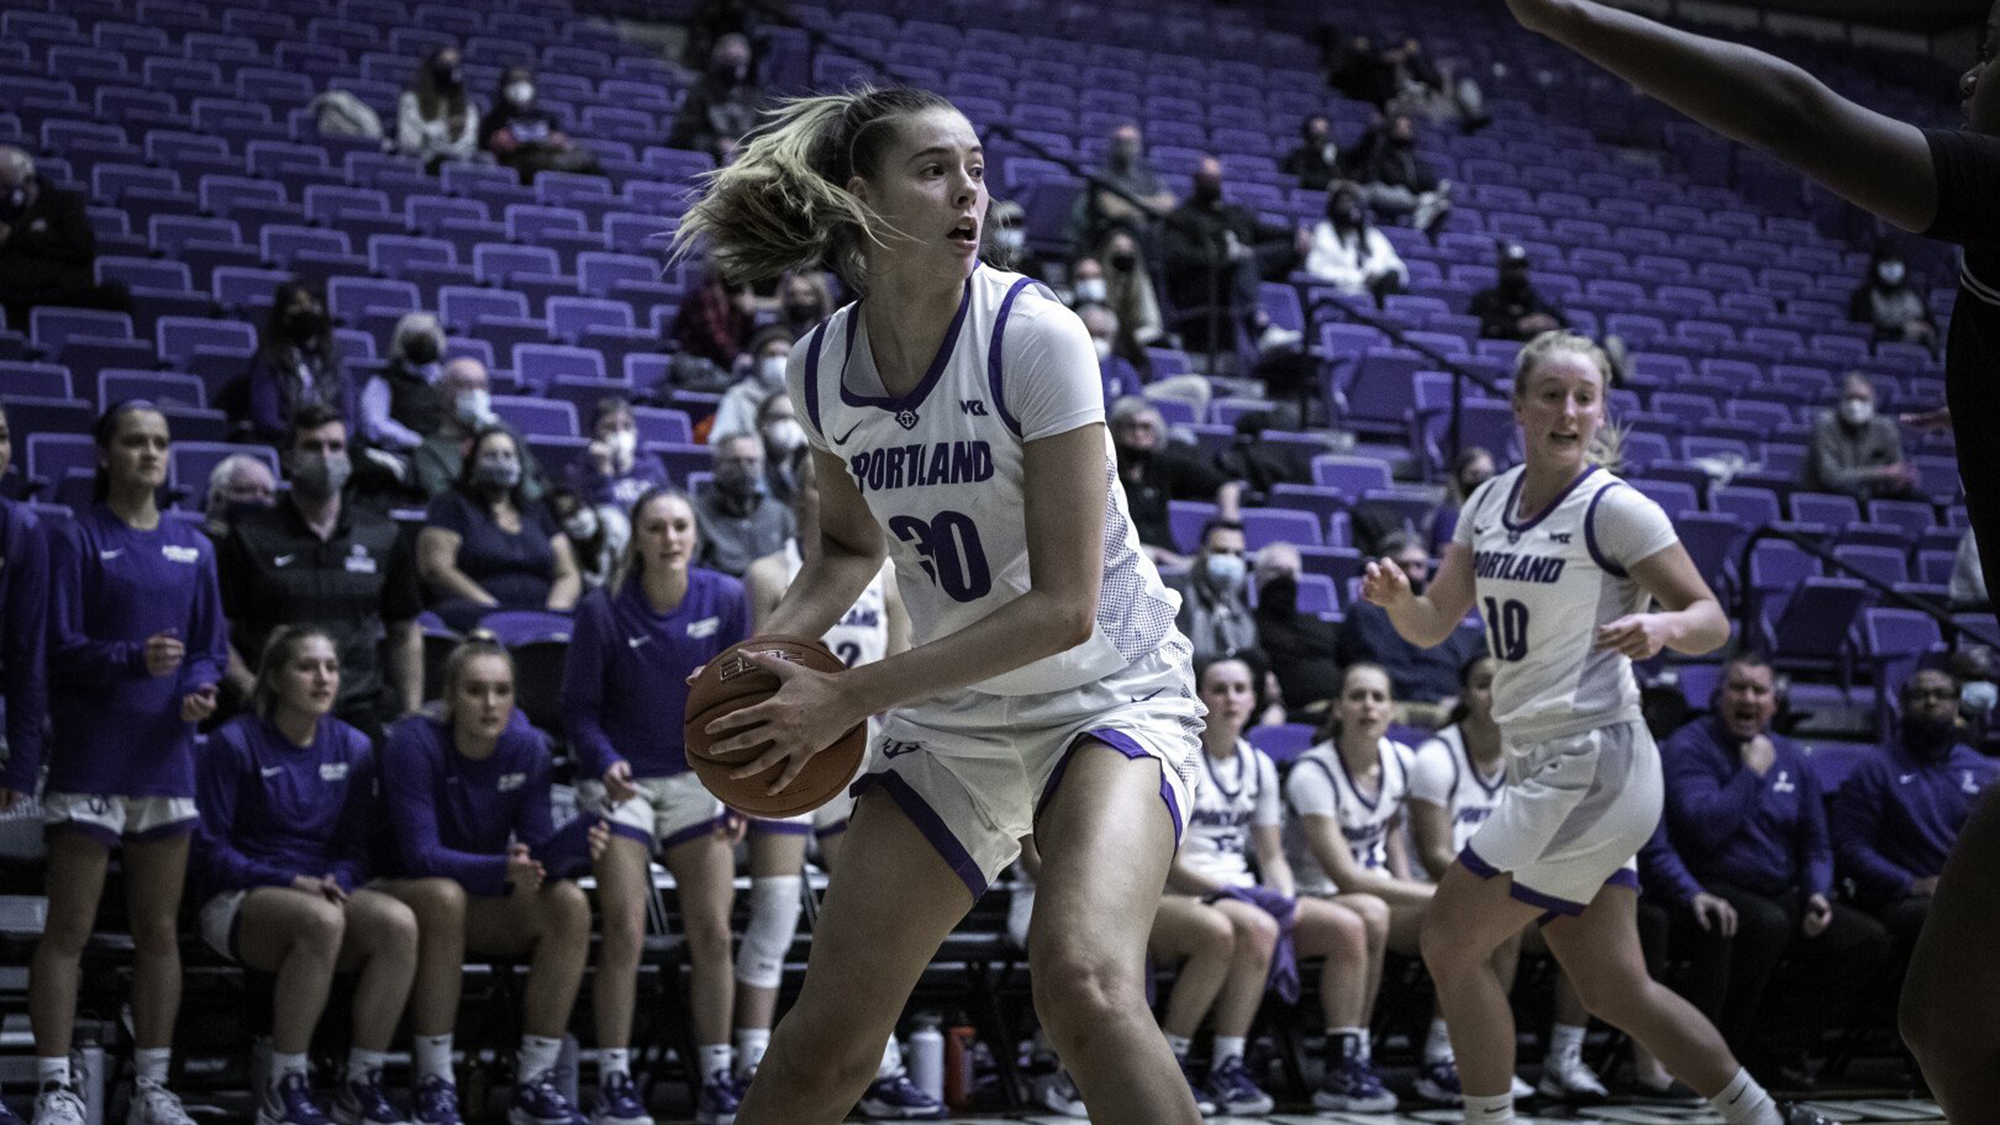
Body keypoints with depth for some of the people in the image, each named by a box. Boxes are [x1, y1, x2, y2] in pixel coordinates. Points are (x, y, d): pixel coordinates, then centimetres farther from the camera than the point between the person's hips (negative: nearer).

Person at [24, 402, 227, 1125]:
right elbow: (61, 647, -8)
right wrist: (134, 658, -24)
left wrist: (201, 686, -8)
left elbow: (210, 646, 13)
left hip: (165, 759, 5)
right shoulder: (76, 540, -2)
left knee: (159, 931, 8)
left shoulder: (193, 548, 12)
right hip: (89, 760, -4)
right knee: (68, 931, -3)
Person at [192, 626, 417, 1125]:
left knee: (398, 922, -29)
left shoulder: (353, 747, 10)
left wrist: (336, 882, -11)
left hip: (326, 892, 4)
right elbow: (211, 852, -6)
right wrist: (292, 882, -17)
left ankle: (362, 1083, -18)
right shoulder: (235, 743, -5)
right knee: (321, 920, -38)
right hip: (237, 902, -4)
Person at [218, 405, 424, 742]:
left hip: (363, 714, 2)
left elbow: (405, 634, 14)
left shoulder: (385, 537, 11)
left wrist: (412, 716, 8)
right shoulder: (250, 538, 3)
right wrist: (251, 687, -12)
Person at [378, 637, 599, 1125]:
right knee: (445, 897, -38)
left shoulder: (527, 746, -8)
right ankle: (432, 1083, -27)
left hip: (491, 902, 4)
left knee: (569, 903, -24)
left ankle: (534, 1082, -19)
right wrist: (502, 870, -43)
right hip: (409, 892, -4)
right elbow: (421, 854, -26)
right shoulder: (415, 744, -20)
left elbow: (537, 845, -10)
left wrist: (574, 849, -35)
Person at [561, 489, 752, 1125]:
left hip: (698, 779, 2)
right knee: (625, 936, -7)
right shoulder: (604, 611, -11)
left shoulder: (727, 600, -5)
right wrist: (605, 763, -23)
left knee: (713, 936, -2)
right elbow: (578, 706, -6)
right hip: (622, 782, -2)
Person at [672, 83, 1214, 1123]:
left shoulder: (1036, 338, -20)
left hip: (1107, 697, -4)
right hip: (952, 718, 5)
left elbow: (1063, 608, -23)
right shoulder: (822, 369, -4)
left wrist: (848, 697, -23)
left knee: (1082, 979, -33)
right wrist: (768, 650, -6)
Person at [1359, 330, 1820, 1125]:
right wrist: (1396, 597, -12)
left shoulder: (1615, 508, -11)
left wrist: (1661, 627, -31)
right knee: (1613, 988, 11)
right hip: (1543, 769, 8)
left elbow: (1712, 620, -9)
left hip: (1592, 765, -8)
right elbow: (1431, 626, 10)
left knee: (1451, 941, -6)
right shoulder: (1490, 502, 10)